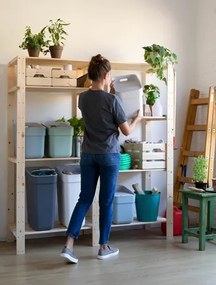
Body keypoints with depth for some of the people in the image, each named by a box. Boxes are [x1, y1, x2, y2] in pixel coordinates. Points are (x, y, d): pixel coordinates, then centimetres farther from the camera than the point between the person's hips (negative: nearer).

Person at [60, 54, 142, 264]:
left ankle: (69, 245, -1)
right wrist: (137, 119, 12)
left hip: (88, 155, 5)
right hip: (109, 155, -4)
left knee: (84, 199, 9)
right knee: (106, 201, 7)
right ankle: (104, 247, 18)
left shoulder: (83, 98, 3)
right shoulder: (112, 100, -14)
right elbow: (127, 131, -6)